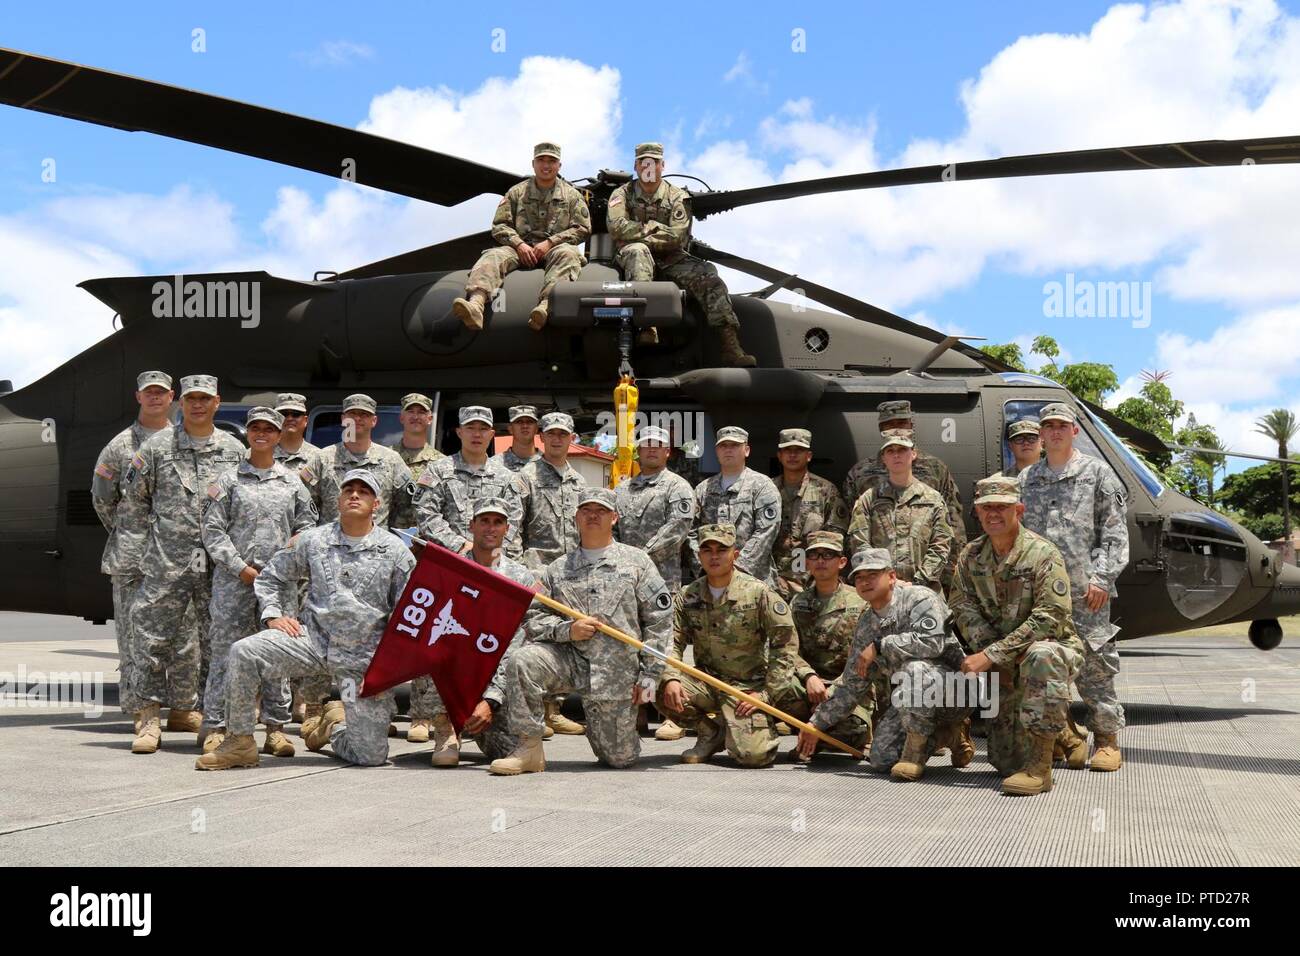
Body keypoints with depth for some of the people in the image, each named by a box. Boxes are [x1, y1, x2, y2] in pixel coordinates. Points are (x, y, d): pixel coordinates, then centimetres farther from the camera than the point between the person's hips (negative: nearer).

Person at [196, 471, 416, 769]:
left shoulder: (395, 551, 1)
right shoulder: (314, 540, 7)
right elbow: (271, 577, 20)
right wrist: (272, 615, 3)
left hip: (364, 658, -1)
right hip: (313, 638, 1)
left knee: (371, 756, -6)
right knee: (244, 652, -23)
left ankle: (336, 722, 31)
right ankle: (240, 743, -7)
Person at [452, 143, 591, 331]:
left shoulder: (572, 195, 16)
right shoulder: (517, 192, 18)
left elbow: (582, 229, 6)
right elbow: (499, 225, 11)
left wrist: (550, 242, -8)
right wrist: (519, 244, -9)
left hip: (555, 247, -1)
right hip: (520, 247, 2)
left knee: (567, 254, -37)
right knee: (493, 255, -28)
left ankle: (545, 305, -60)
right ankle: (476, 303, -56)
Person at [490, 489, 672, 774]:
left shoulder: (637, 561, 6)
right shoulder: (557, 568, 11)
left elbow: (660, 620, 3)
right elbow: (534, 619, 6)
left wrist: (648, 675, -3)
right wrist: (567, 630, -14)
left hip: (617, 670, -1)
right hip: (569, 657, 1)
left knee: (619, 758, 1)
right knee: (522, 661, -28)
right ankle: (530, 749, -16)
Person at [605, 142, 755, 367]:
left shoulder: (677, 197, 10)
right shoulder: (623, 194, 10)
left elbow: (676, 237, -6)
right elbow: (617, 226, -10)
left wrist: (637, 233, -9)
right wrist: (654, 229, -9)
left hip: (670, 260, 2)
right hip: (633, 258, -2)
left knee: (706, 273, -22)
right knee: (637, 251, -37)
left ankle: (730, 347, -34)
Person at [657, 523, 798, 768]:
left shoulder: (759, 593, -8)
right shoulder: (688, 596, 2)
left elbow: (785, 644, -8)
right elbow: (672, 643, -2)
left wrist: (766, 693, -13)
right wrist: (671, 678, -23)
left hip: (748, 685, -3)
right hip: (705, 681, 4)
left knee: (753, 754, -24)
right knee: (661, 690, -25)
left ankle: (764, 727, 17)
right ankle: (711, 732, 4)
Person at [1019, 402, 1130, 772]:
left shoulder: (1097, 473, 7)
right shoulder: (1026, 480, 17)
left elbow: (1114, 532, 1)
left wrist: (1101, 577, -9)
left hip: (1086, 592, -4)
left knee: (1094, 666, -3)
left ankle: (1107, 740, 6)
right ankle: (1066, 738, 11)